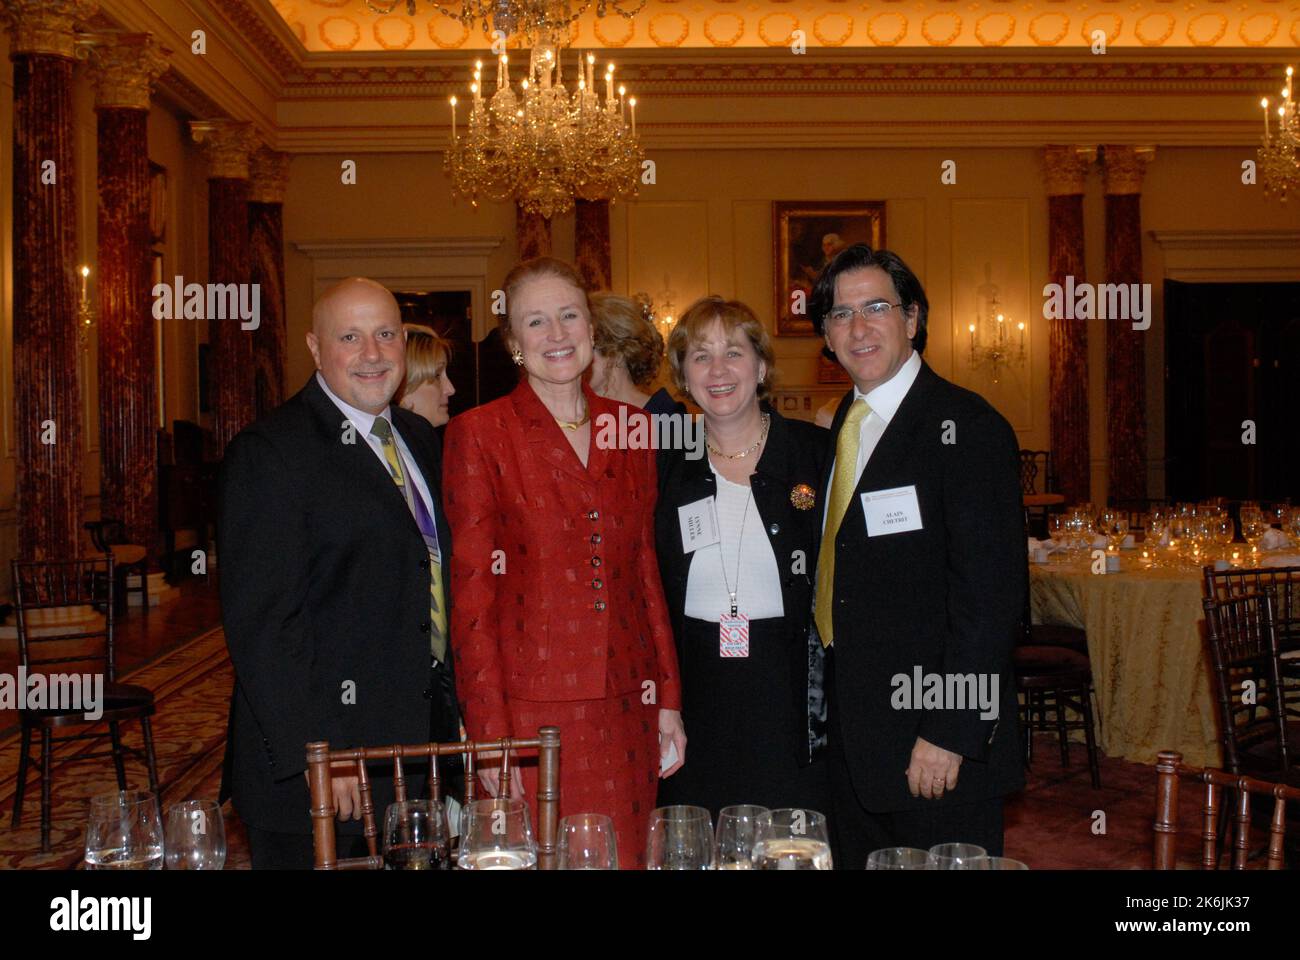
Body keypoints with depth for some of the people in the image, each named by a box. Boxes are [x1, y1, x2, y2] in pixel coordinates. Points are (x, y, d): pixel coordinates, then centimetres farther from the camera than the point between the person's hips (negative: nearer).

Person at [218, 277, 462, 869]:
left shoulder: (419, 439, 12)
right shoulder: (269, 453, -13)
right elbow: (260, 621, -17)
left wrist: (452, 714, 12)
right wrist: (312, 755, -20)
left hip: (425, 738, 7)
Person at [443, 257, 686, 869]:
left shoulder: (631, 430, 9)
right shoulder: (478, 433, -4)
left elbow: (645, 570, 13)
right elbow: (471, 591, -6)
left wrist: (668, 699, 9)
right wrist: (490, 734, -10)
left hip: (625, 712, 4)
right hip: (528, 709, -4)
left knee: (625, 857, 9)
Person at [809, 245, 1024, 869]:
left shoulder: (966, 427, -13)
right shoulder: (843, 424, 11)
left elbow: (991, 594, -17)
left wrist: (949, 733, -20)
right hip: (853, 735, 7)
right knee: (856, 862, 15)